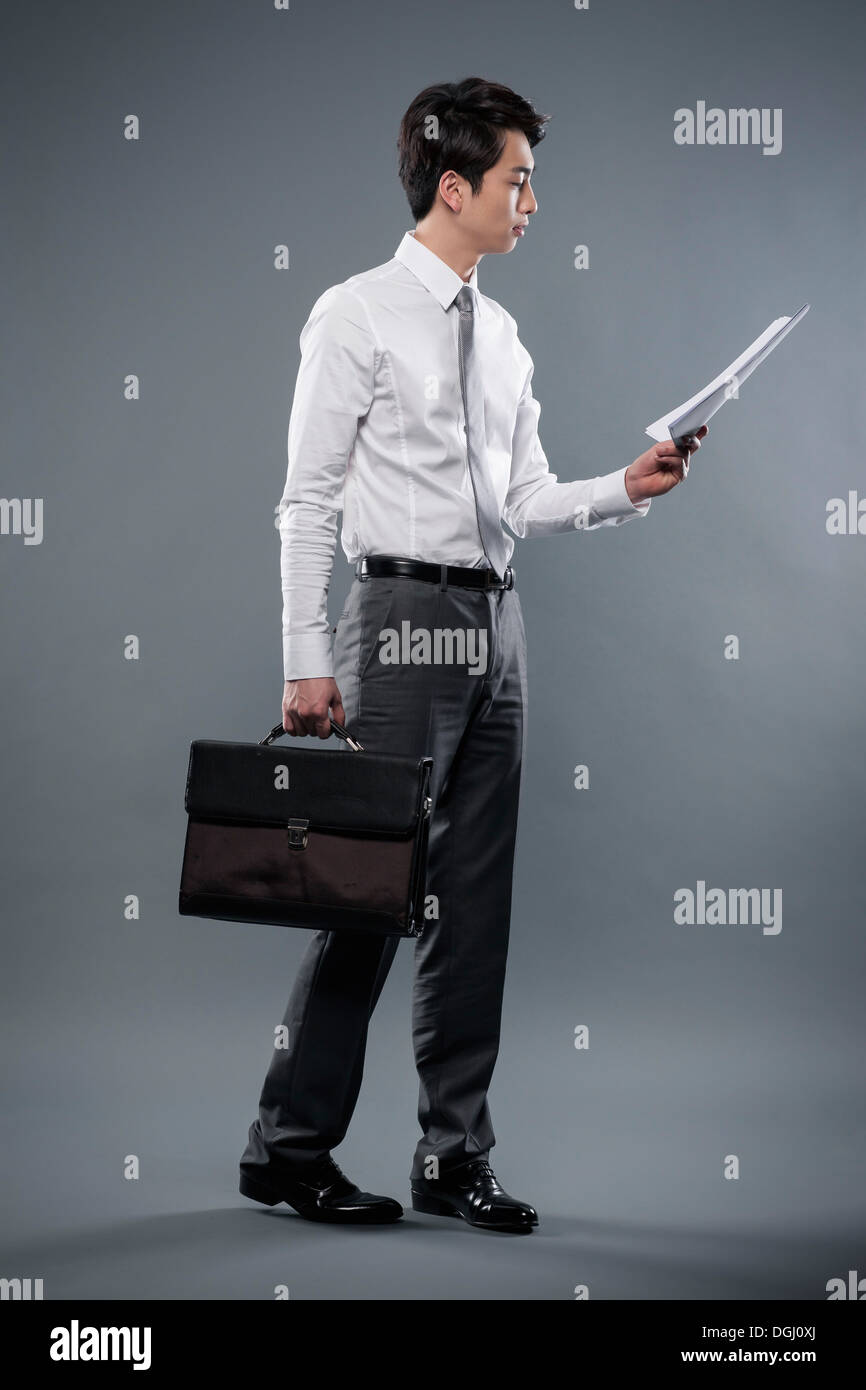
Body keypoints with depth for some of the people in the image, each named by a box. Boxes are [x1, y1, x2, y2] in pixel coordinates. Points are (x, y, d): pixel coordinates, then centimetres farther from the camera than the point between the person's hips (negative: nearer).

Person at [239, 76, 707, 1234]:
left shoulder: (502, 335, 16)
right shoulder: (358, 315, -4)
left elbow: (528, 502, 16)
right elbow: (308, 501, -8)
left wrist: (625, 489, -3)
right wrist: (308, 663, -13)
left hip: (495, 625, 7)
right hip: (405, 617, -7)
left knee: (476, 900, 8)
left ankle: (456, 1155, 15)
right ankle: (290, 1145, 7)